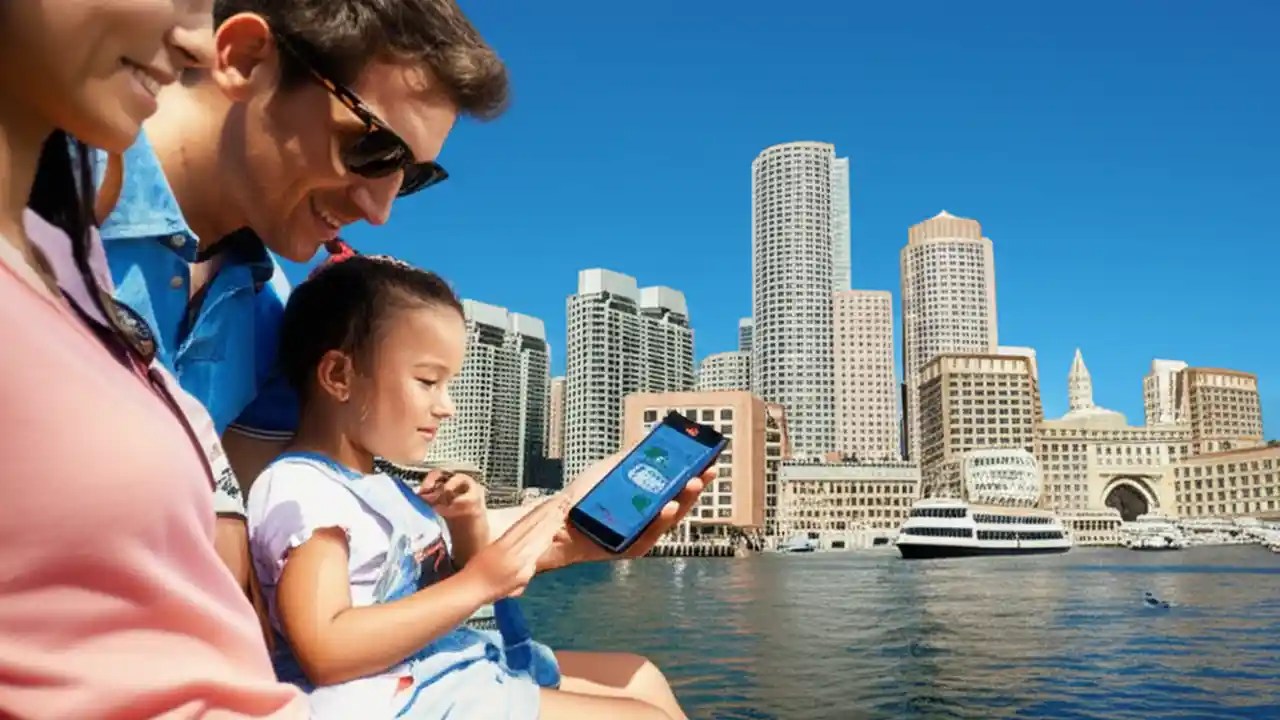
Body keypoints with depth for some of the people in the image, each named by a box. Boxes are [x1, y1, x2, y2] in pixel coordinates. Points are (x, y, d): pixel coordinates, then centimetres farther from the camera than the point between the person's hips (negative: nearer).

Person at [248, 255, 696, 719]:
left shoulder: (384, 488, 15)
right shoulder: (299, 487, -13)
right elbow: (324, 653, -25)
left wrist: (469, 527, 1)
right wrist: (477, 585, -24)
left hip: (462, 668, 9)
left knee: (640, 680, 14)